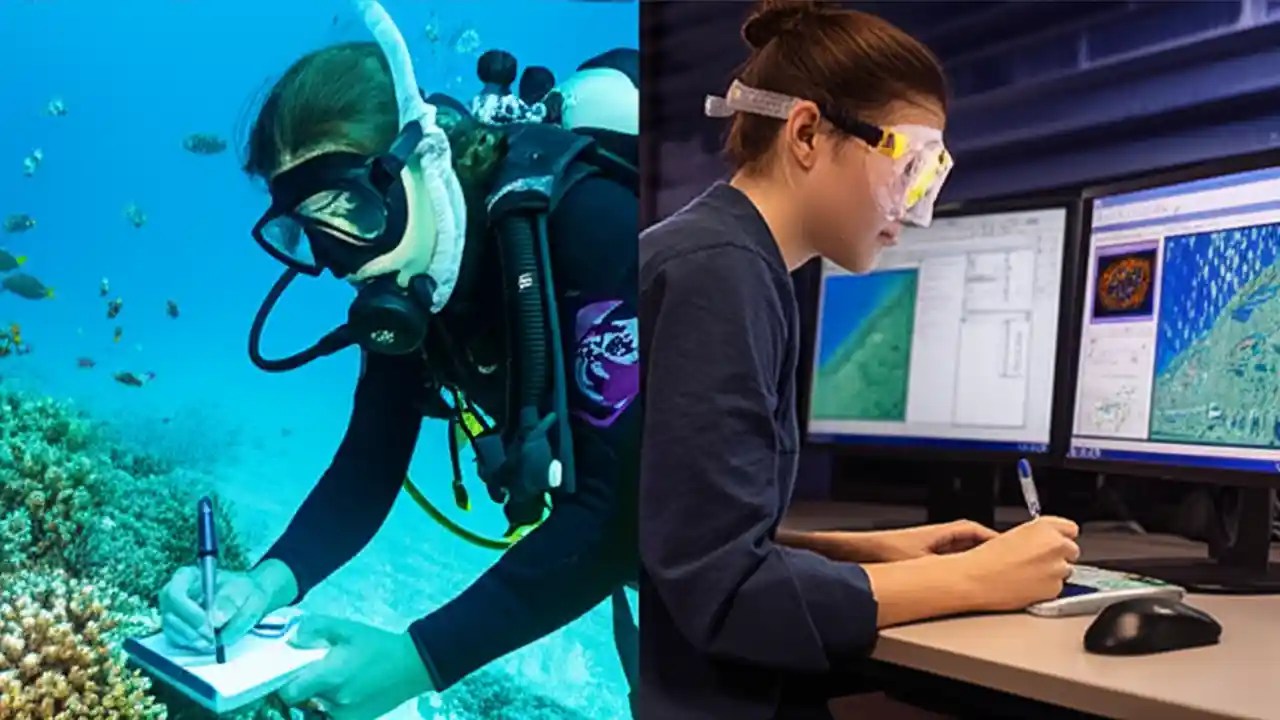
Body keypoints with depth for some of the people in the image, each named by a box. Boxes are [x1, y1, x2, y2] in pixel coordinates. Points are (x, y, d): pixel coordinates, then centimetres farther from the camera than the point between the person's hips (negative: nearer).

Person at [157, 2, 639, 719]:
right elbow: (368, 468, -7)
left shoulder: (587, 223, -33)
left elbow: (626, 497, -36)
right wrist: (270, 580, -26)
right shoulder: (406, 287, -11)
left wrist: (423, 657, -36)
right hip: (599, 515, 6)